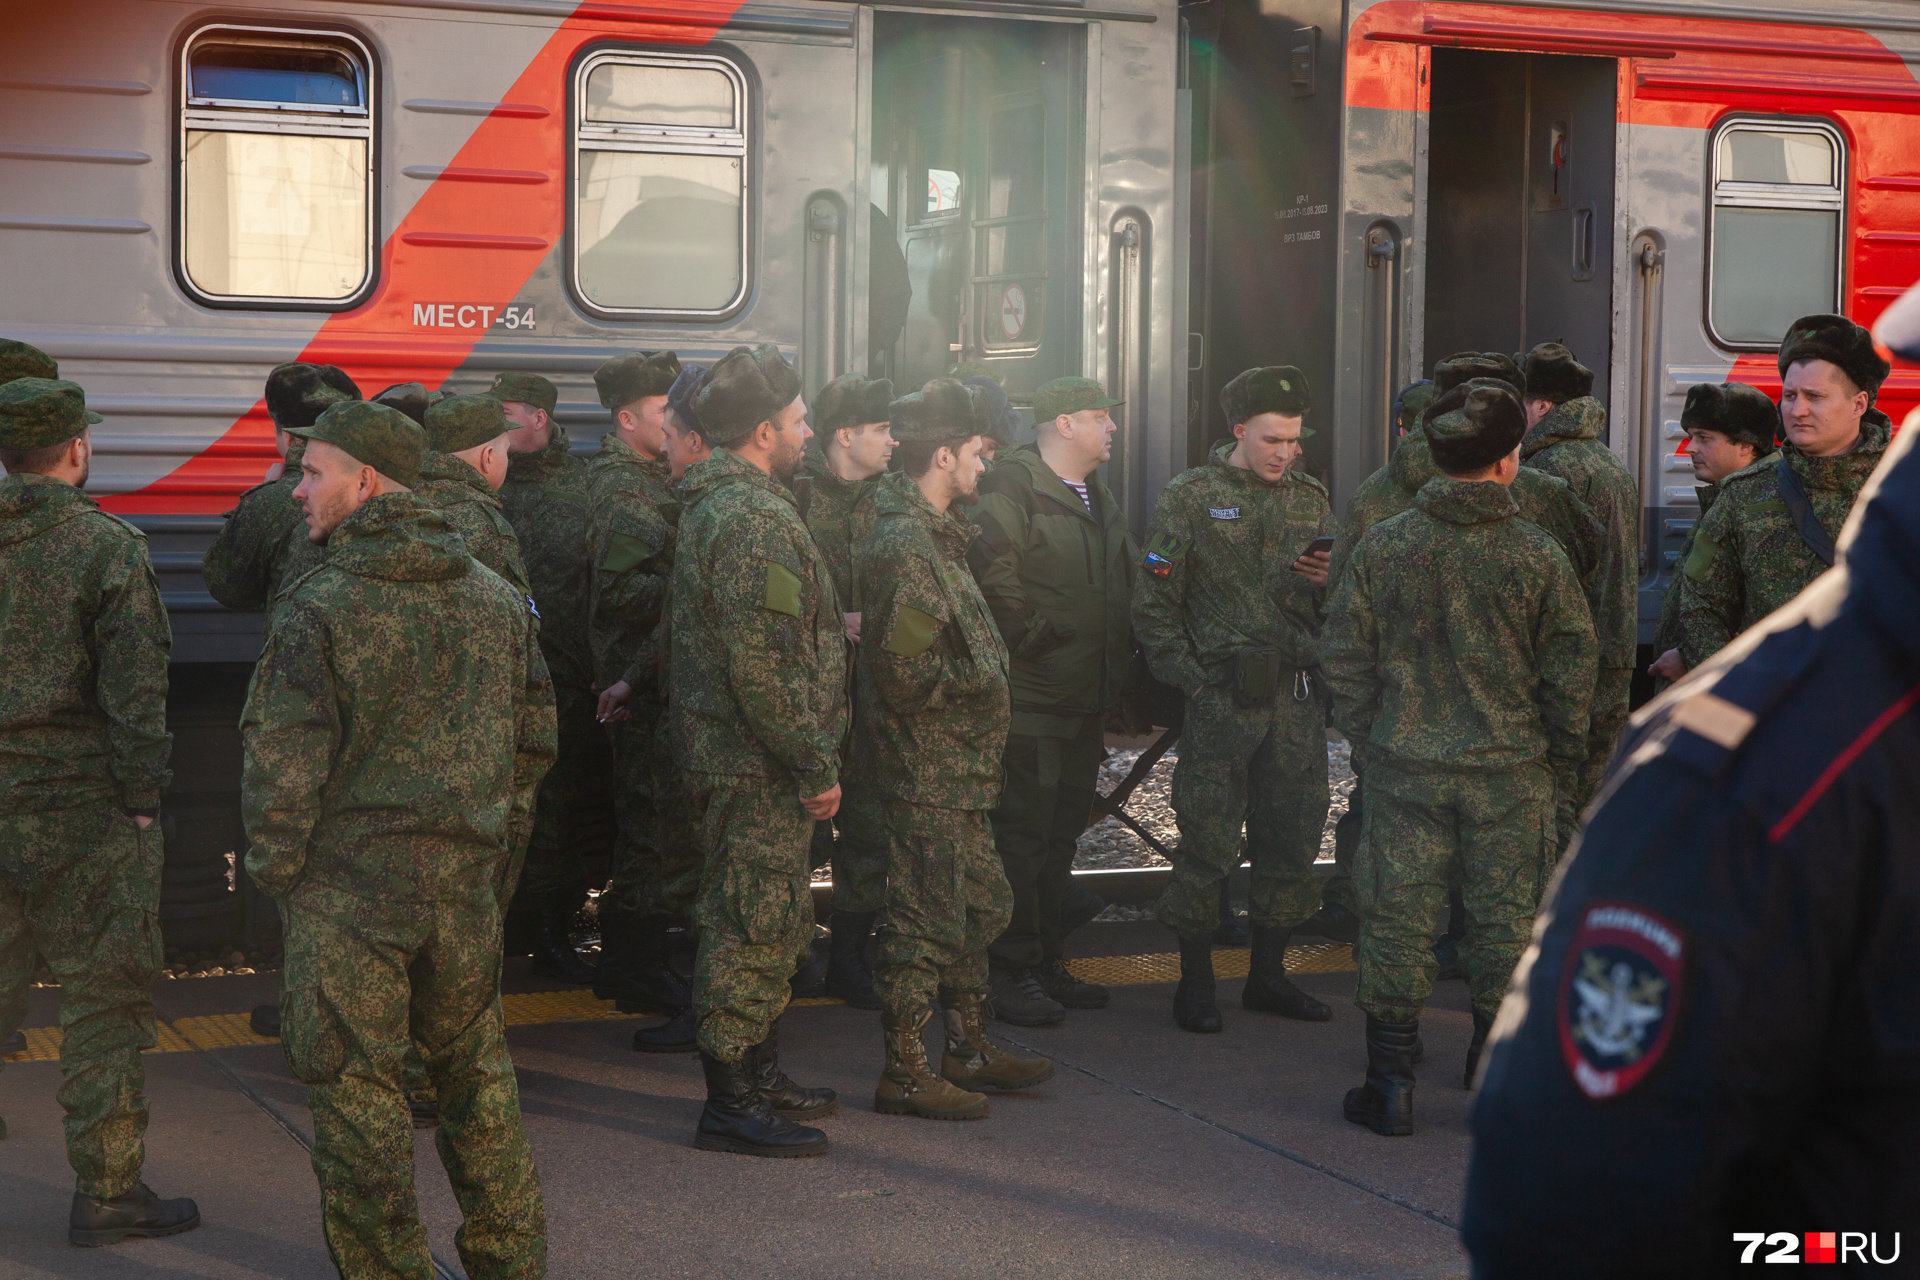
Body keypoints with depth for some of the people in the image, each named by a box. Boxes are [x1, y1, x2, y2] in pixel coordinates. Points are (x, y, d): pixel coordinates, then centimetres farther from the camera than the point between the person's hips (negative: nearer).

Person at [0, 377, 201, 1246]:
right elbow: (135, 691, -13)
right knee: (104, 997, 2)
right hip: (85, 811, -5)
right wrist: (141, 799, -5)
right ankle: (105, 1192, 7)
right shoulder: (107, 547, -11)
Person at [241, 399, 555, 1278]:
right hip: (465, 877, 6)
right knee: (476, 1071, 18)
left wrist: (273, 866, 0)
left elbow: (282, 759, -13)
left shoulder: (322, 606, -13)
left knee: (355, 1089, 5)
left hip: (348, 882, -6)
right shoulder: (495, 597, 5)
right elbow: (534, 734, 12)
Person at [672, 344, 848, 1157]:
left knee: (769, 925, 19)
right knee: (754, 923, -5)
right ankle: (731, 1102, 1)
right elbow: (763, 665, -25)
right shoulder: (753, 519, -20)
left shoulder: (712, 503, 15)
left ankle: (758, 1076, 30)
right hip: (757, 764, -11)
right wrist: (817, 764, -20)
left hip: (725, 752, 11)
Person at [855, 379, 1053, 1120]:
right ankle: (904, 1073, 4)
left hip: (952, 763, 11)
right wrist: (981, 683, -11)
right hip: (926, 767, -11)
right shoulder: (904, 545, -20)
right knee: (928, 917, -4)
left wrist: (984, 681, 9)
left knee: (982, 905, 17)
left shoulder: (934, 534, 15)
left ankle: (969, 1051, 28)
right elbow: (904, 671, -25)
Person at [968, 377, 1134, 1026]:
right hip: (1031, 699, -9)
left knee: (1063, 833, 14)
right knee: (1023, 834, -6)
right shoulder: (1013, 487, -12)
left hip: (1087, 701, 9)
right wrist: (1037, 639, -16)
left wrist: (1118, 663, 15)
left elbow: (1122, 585, 26)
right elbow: (993, 577, -20)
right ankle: (1012, 974, 0)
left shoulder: (1097, 497, 18)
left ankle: (1048, 963, 22)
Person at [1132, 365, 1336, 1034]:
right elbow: (1154, 609, -2)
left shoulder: (1311, 498, 12)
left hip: (1299, 699, 5)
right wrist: (1196, 683, -9)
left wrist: (1328, 581, -6)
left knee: (1293, 840, 8)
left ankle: (1268, 974, 21)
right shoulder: (1189, 498, -1)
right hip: (1223, 697, -5)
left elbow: (1339, 607, 17)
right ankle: (1195, 982, 8)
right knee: (1208, 841, -4)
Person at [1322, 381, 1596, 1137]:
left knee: (1398, 918, 7)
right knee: (1505, 922, 9)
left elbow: (1344, 657, 2)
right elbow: (1571, 672, -2)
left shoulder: (1382, 546, -2)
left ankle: (1391, 1086, 11)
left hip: (1406, 765, 1)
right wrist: (1561, 765, 10)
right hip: (1509, 771, -1)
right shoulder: (1537, 556, -6)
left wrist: (1369, 742, 13)